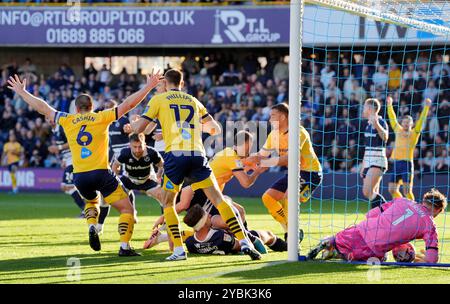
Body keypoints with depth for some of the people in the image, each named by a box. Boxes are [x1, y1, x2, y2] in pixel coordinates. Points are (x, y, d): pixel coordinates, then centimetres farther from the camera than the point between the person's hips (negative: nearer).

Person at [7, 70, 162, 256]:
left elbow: (42, 107, 17)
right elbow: (128, 104, -1)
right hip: (101, 173, -4)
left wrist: (22, 92, 28)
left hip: (79, 176, 4)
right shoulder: (101, 118, 2)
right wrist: (148, 87, 4)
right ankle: (124, 246, -11)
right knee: (126, 208, 4)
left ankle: (92, 227, 6)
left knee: (91, 201, 34)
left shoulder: (67, 121, 9)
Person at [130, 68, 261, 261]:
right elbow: (215, 129, 22)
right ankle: (244, 242, -10)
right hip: (197, 155, 3)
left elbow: (139, 128, 9)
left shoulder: (158, 99, 11)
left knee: (167, 203, 13)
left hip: (175, 154, -2)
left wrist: (131, 125, 33)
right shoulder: (193, 101, 21)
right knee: (218, 199, 1)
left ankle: (179, 250, 1)